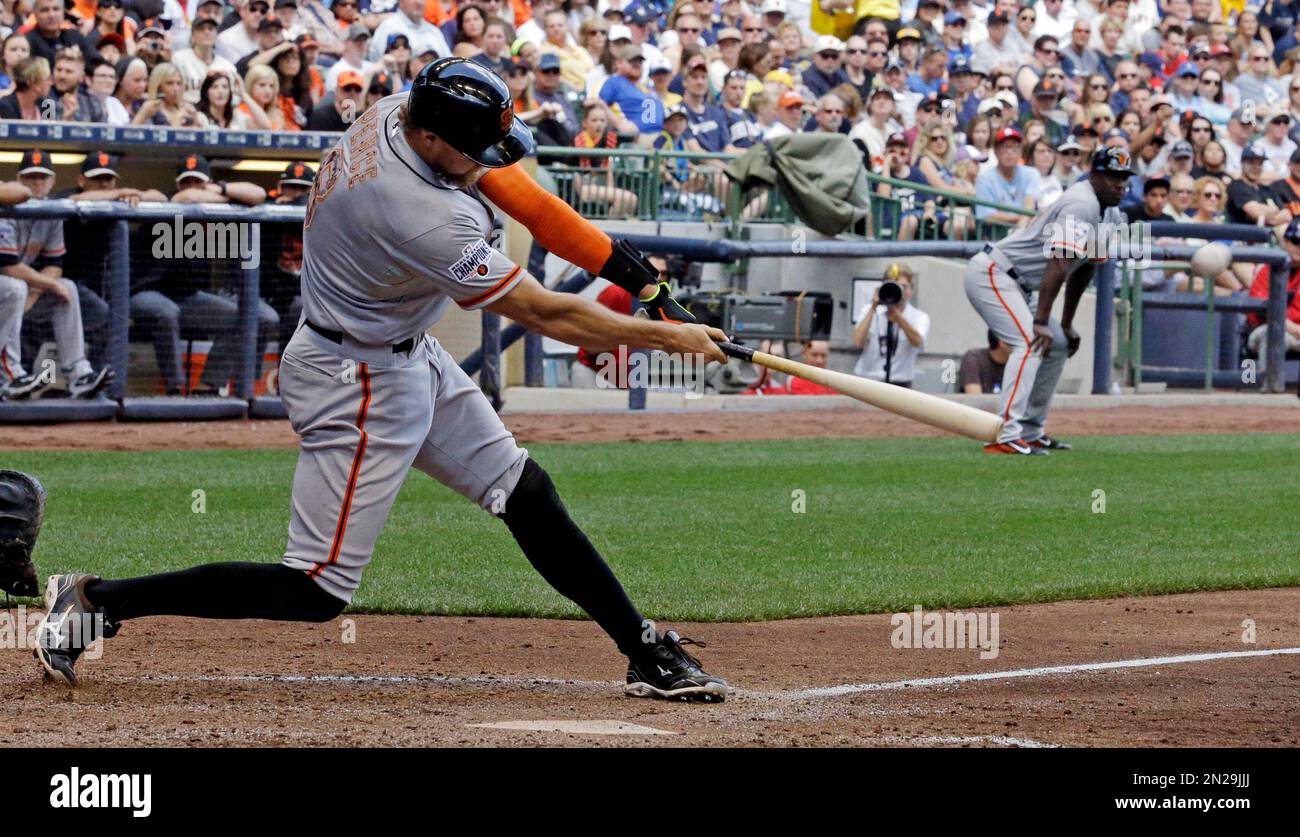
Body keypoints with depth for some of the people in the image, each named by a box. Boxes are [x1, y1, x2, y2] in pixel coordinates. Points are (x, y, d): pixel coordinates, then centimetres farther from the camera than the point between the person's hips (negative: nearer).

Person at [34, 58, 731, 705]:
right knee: (316, 592, -5)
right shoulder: (427, 220, -33)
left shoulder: (392, 113, -9)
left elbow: (507, 184, 4)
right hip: (358, 384, -10)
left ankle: (647, 654, 18)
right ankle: (98, 601, 2)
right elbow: (544, 314, -25)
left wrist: (615, 259, -4)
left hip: (411, 359, 10)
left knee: (525, 491, 11)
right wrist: (667, 339, -15)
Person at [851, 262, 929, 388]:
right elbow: (858, 341, -10)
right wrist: (873, 309, -14)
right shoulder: (869, 311, 7)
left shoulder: (919, 317, 3)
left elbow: (917, 342, -20)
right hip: (867, 381, 1)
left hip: (900, 386, -1)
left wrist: (897, 316, -32)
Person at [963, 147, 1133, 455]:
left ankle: (1031, 432, 19)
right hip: (991, 275, -11)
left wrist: (1067, 324, 19)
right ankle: (1007, 437, -34)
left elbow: (1083, 268, 19)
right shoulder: (1081, 206, -22)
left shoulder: (1110, 215, 10)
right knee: (1031, 343, -25)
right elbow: (1058, 265, -29)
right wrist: (1041, 322, -34)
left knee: (1058, 345, 16)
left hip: (1020, 286, 11)